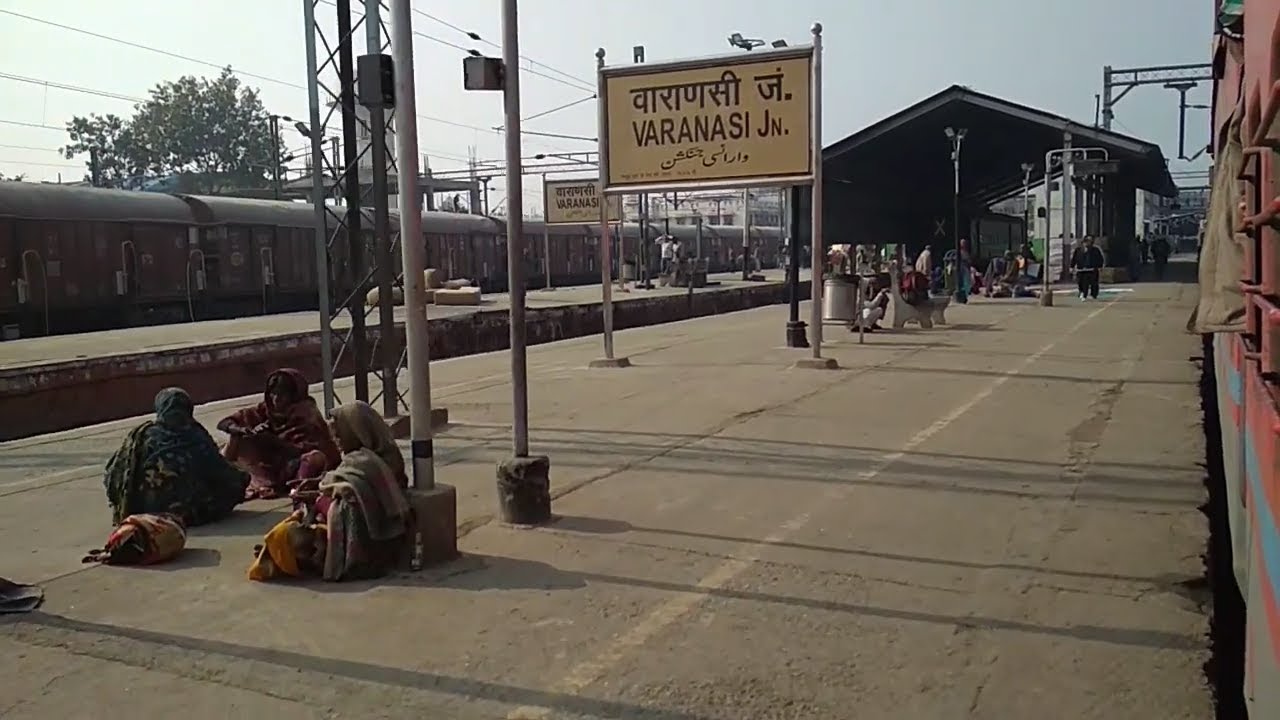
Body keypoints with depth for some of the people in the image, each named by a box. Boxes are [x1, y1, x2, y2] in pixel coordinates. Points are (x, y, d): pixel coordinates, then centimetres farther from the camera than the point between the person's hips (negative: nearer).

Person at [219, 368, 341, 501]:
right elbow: (224, 423, -3)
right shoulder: (266, 409, -2)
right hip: (274, 467, 5)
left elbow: (306, 450, -26)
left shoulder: (307, 413, -16)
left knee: (314, 458, -36)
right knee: (240, 439, -7)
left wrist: (274, 441, -33)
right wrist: (242, 430, -24)